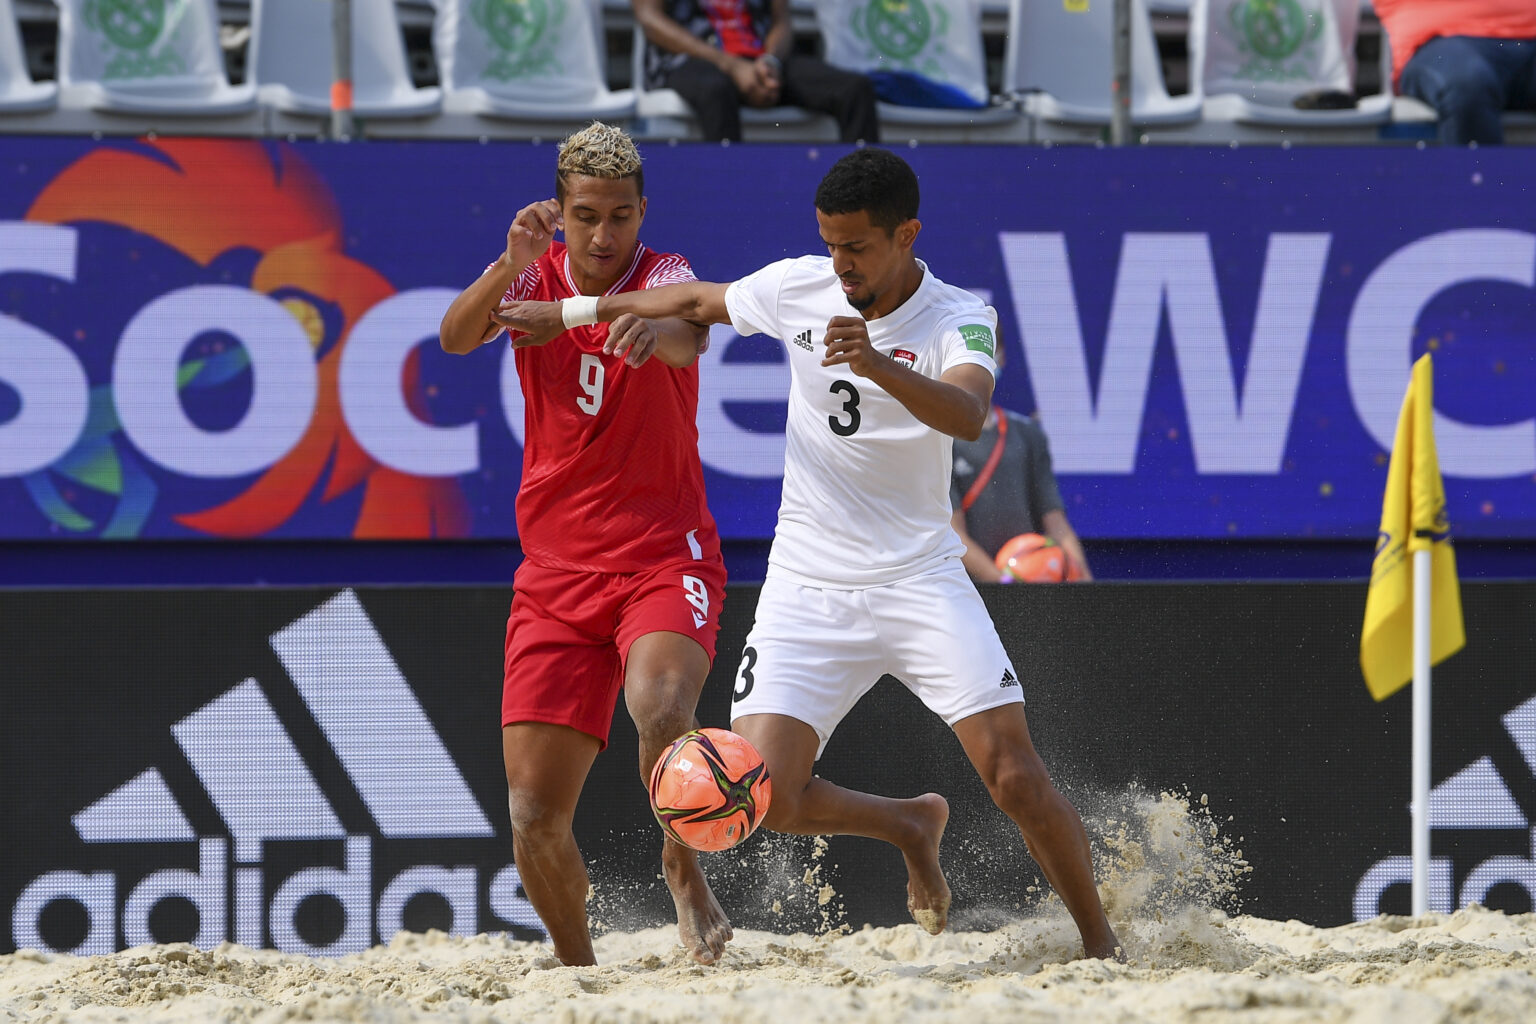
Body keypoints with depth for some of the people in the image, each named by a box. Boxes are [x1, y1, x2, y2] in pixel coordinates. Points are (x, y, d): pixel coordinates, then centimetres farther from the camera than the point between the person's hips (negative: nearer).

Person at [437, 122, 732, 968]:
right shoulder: (537, 277, 4)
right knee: (533, 811, -4)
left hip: (665, 557, -3)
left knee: (661, 708, -34)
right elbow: (455, 337, -15)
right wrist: (512, 264, -33)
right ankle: (576, 963, 19)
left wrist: (660, 330, -54)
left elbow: (691, 336, -30)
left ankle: (685, 868, -8)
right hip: (556, 571, 3)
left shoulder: (665, 277, -6)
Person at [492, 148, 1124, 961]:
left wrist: (878, 365, -50)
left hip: (920, 581, -3)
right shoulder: (798, 287, 0)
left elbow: (967, 415, -33)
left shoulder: (959, 321, -12)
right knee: (763, 800, -14)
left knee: (1016, 779, -13)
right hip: (807, 589, 3)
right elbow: (698, 300, 19)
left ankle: (1100, 941, 9)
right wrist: (568, 313, 24)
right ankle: (910, 826, 16)